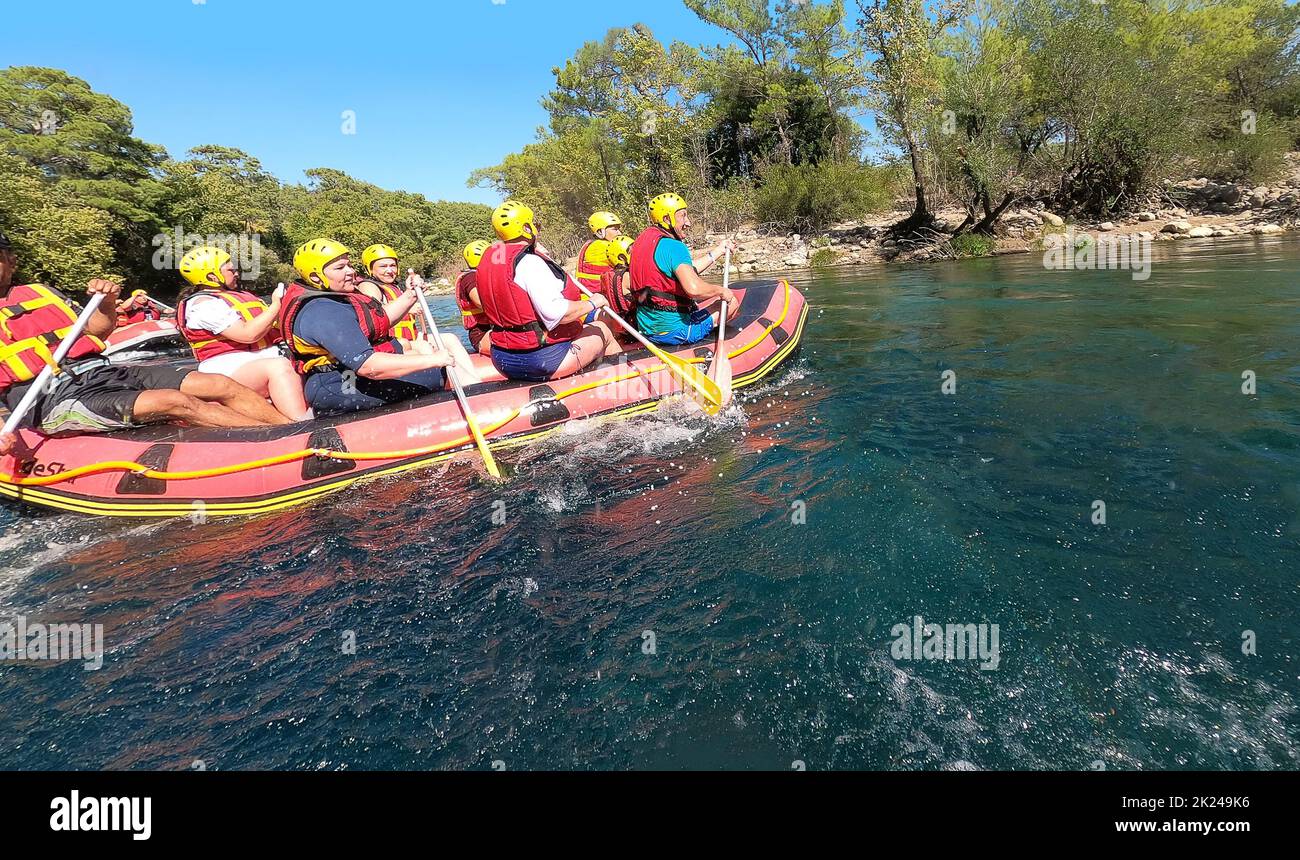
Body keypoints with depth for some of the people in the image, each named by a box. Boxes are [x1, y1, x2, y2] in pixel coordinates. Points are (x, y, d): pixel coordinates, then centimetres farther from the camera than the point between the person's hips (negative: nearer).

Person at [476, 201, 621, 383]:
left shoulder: (488, 258, 8)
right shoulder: (530, 262, -20)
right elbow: (555, 313, -29)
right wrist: (592, 303, -12)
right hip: (541, 360, -9)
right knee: (601, 330, 11)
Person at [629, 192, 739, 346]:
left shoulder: (642, 240, 10)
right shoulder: (674, 247, -19)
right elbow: (694, 288, -33)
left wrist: (718, 251, 25)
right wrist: (721, 291, -13)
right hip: (672, 331, -9)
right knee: (732, 302, 6)